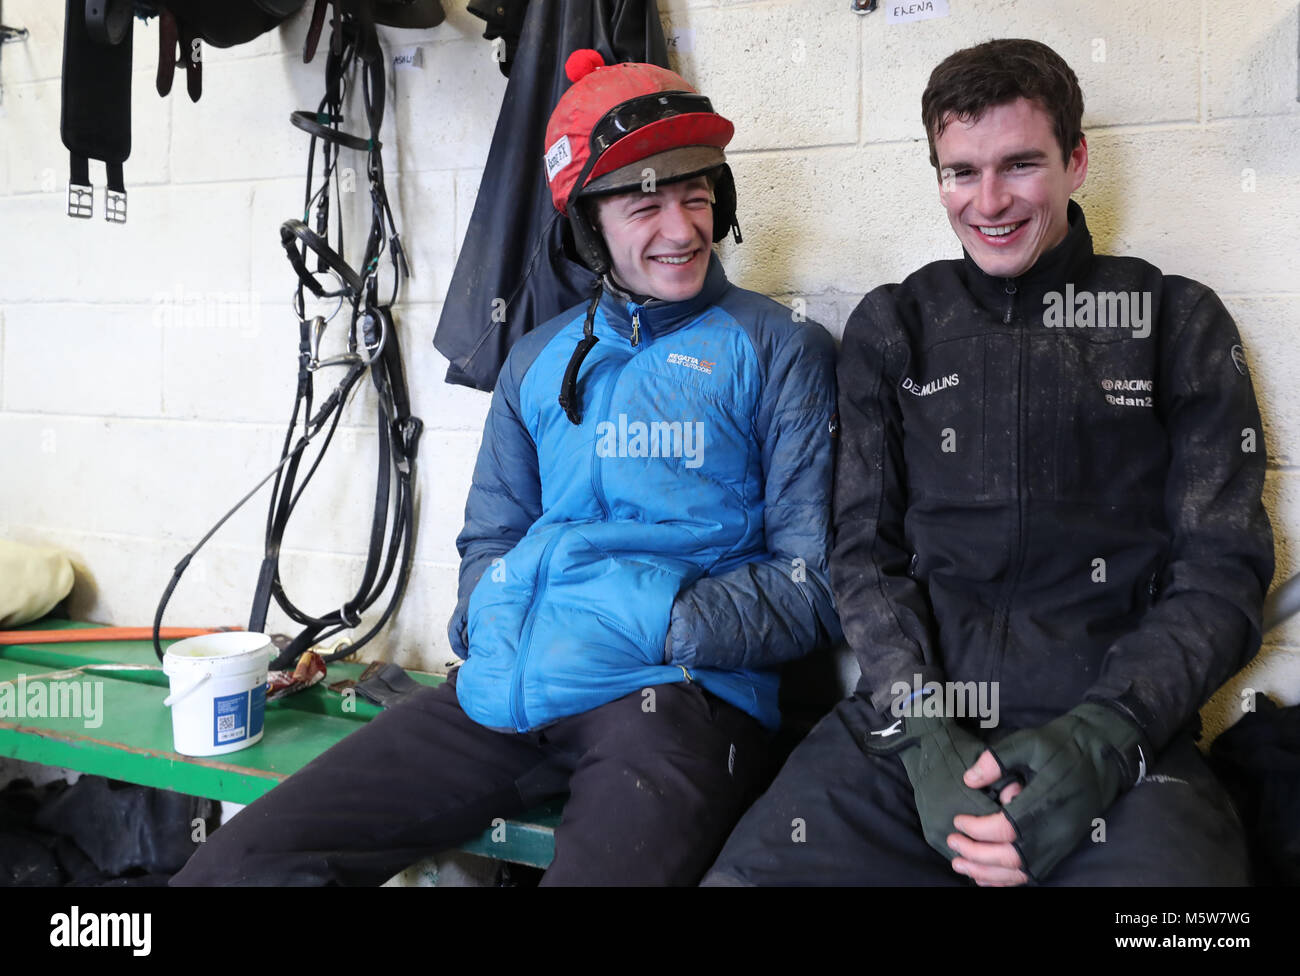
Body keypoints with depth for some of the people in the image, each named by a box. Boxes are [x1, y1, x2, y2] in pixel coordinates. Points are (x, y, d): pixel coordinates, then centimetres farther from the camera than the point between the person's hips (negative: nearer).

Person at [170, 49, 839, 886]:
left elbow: (814, 582, -1)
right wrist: (494, 624, 1)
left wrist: (660, 626, -13)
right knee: (233, 866, -7)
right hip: (506, 689, 4)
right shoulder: (541, 361, 18)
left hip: (677, 690, -4)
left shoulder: (781, 351, 4)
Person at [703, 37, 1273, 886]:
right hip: (908, 727, 2)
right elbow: (866, 551, 9)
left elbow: (1222, 571, 5)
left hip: (1121, 736, -1)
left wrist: (1102, 736, -11)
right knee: (743, 873, -19)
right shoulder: (891, 328, 14)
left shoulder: (1178, 323, 10)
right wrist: (923, 731, -8)